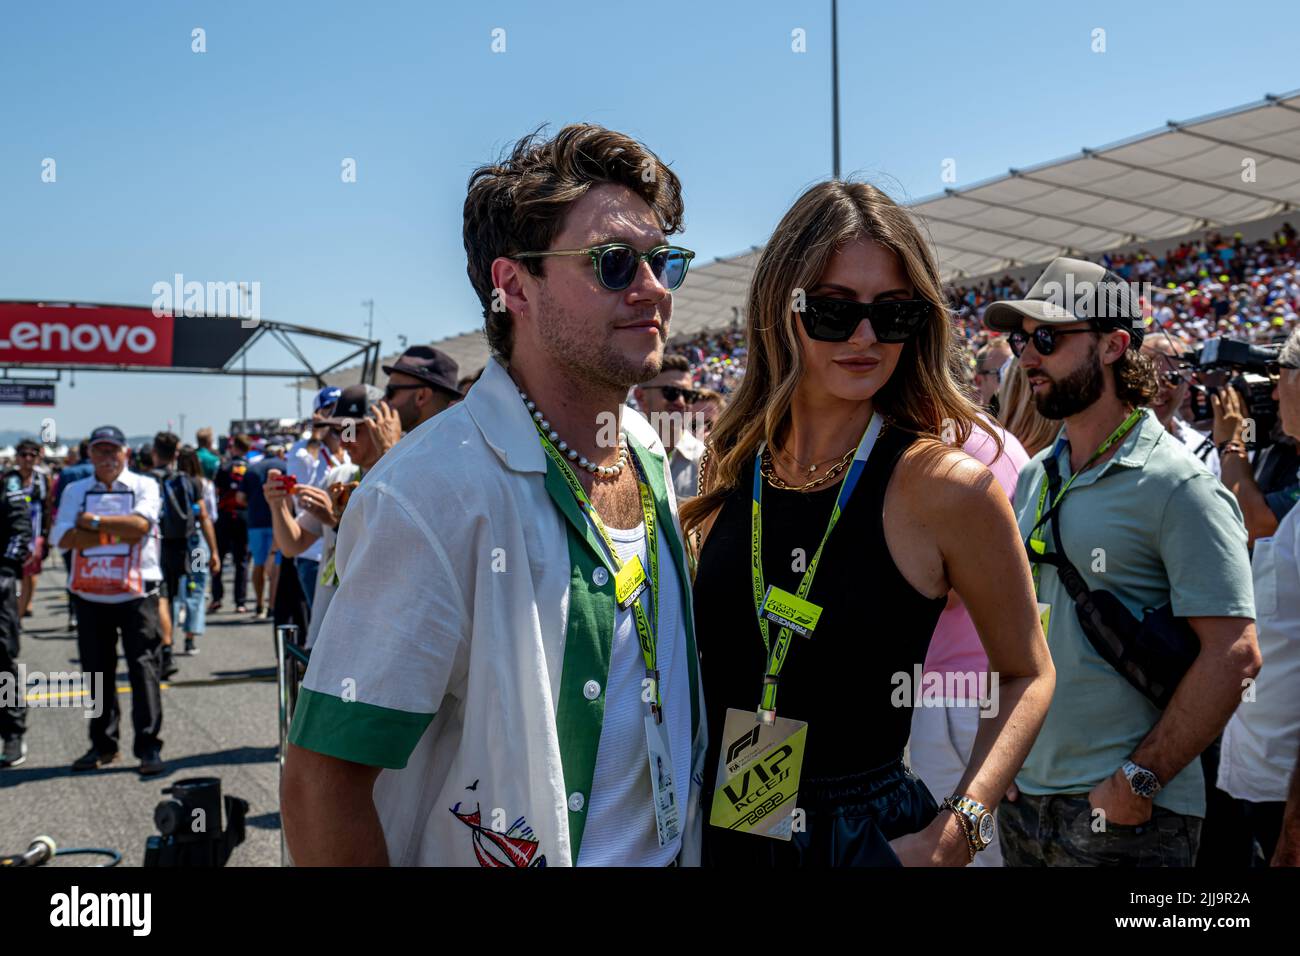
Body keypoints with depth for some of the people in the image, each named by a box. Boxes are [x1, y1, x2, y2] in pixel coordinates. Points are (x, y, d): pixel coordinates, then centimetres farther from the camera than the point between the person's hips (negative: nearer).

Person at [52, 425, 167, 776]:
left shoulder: (144, 486, 3)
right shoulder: (75, 491, 11)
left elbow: (140, 524, -17)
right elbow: (65, 537, -4)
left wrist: (94, 521, -9)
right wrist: (117, 533, -12)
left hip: (135, 593, -3)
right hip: (90, 595, 3)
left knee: (143, 669, -5)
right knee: (97, 672, 10)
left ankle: (149, 747, 0)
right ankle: (102, 744, 21)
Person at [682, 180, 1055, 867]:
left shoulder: (945, 485, -15)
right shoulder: (729, 468, -4)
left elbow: (1025, 676, -4)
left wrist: (956, 830, -15)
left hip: (866, 835, -3)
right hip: (720, 829, 4)